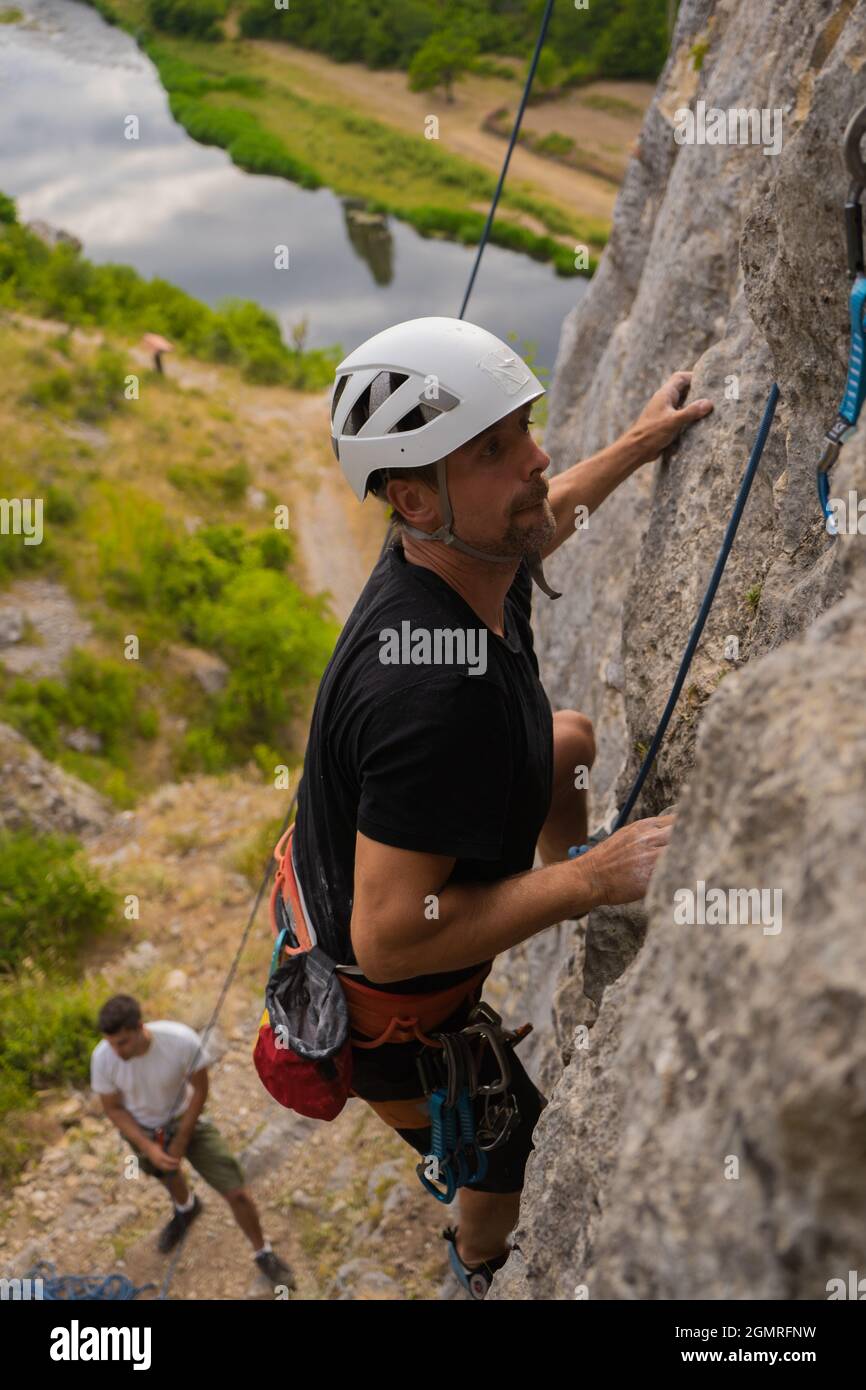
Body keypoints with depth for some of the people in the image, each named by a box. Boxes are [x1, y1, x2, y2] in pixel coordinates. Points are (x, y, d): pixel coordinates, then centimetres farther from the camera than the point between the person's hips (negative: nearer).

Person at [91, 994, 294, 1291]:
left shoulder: (183, 1041, -37)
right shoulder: (102, 1057, -31)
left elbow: (200, 1089, -18)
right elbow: (113, 1108, -13)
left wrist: (180, 1141, -15)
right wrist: (148, 1148, -21)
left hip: (185, 1120, -2)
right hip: (141, 1130, 2)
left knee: (236, 1192, -2)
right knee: (167, 1174, 31)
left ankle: (263, 1255, 26)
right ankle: (185, 1209, 68)